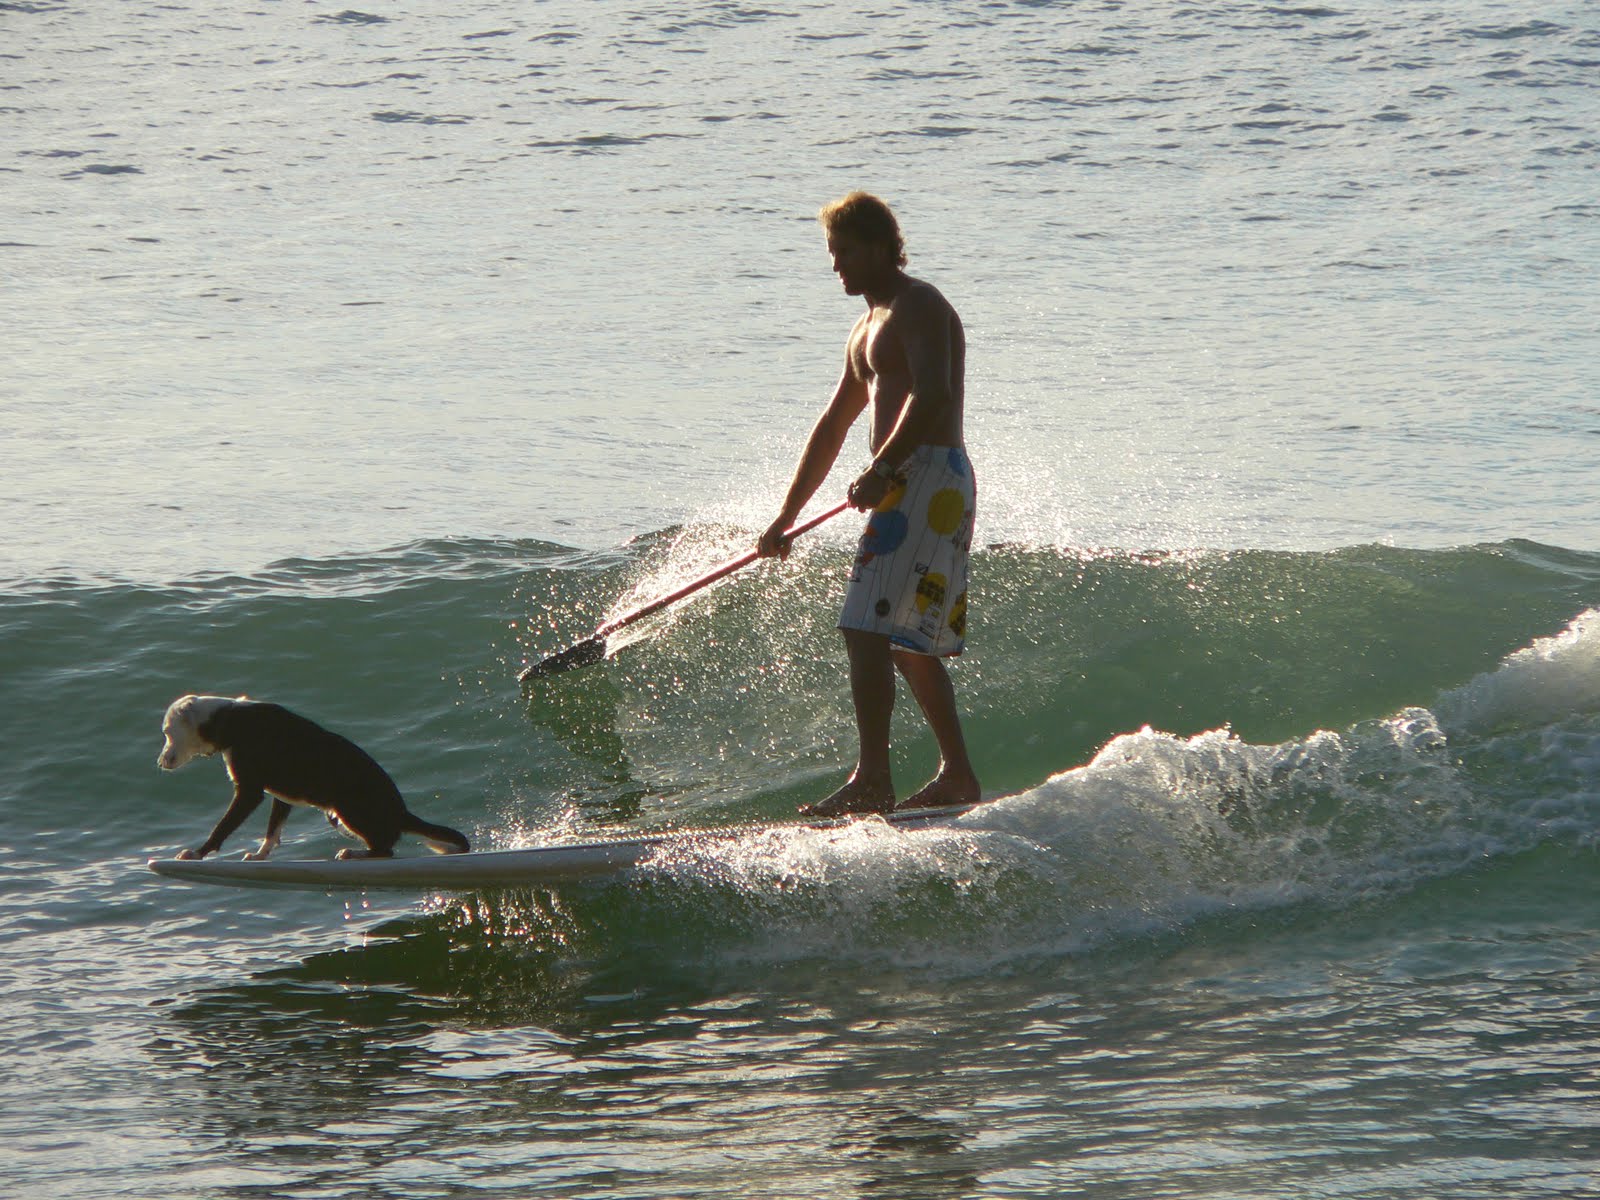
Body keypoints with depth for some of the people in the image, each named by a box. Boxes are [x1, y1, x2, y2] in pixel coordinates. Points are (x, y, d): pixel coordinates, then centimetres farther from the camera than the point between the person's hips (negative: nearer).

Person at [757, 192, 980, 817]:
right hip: (907, 488, 11)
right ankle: (957, 775, 21)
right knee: (909, 643, 15)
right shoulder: (868, 331, 24)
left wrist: (882, 470, -32)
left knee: (869, 631, -18)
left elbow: (931, 395, -24)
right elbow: (831, 429, 29)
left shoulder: (918, 307, -7)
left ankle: (872, 780, -22)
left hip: (929, 479, -11)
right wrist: (786, 519, 28)